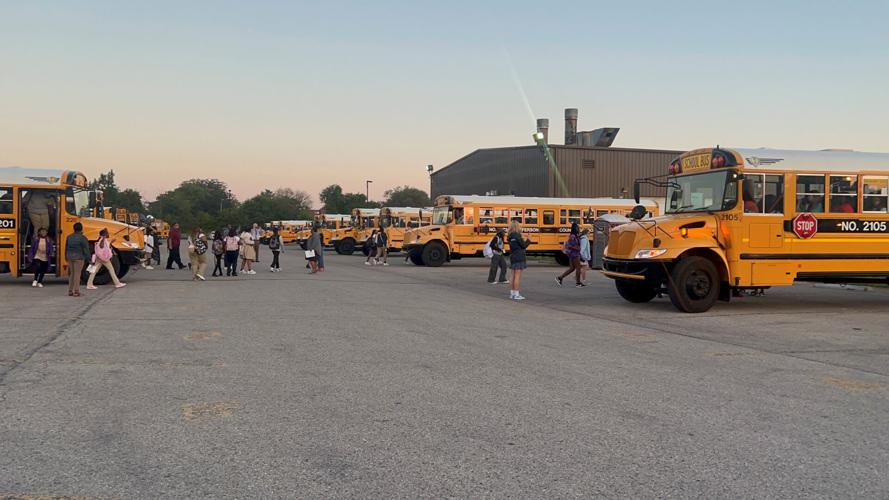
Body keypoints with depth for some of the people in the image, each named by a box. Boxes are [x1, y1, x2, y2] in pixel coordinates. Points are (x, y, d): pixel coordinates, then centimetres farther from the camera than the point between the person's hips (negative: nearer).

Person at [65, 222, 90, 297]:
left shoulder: (69, 237, 6)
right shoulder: (82, 238, -12)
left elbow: (66, 248, 12)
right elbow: (86, 249, -14)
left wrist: (66, 257, 23)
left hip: (70, 258, 6)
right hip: (79, 258, -6)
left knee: (72, 274, 15)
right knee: (77, 274, -3)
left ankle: (70, 291, 15)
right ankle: (76, 292, -4)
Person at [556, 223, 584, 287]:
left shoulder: (576, 236, 12)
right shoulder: (572, 237, -18)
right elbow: (568, 245, -22)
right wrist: (576, 248, -18)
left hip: (576, 254, 10)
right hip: (574, 255, -10)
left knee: (572, 268, 12)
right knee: (578, 268, -2)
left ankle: (559, 278, 13)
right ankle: (578, 283, 7)